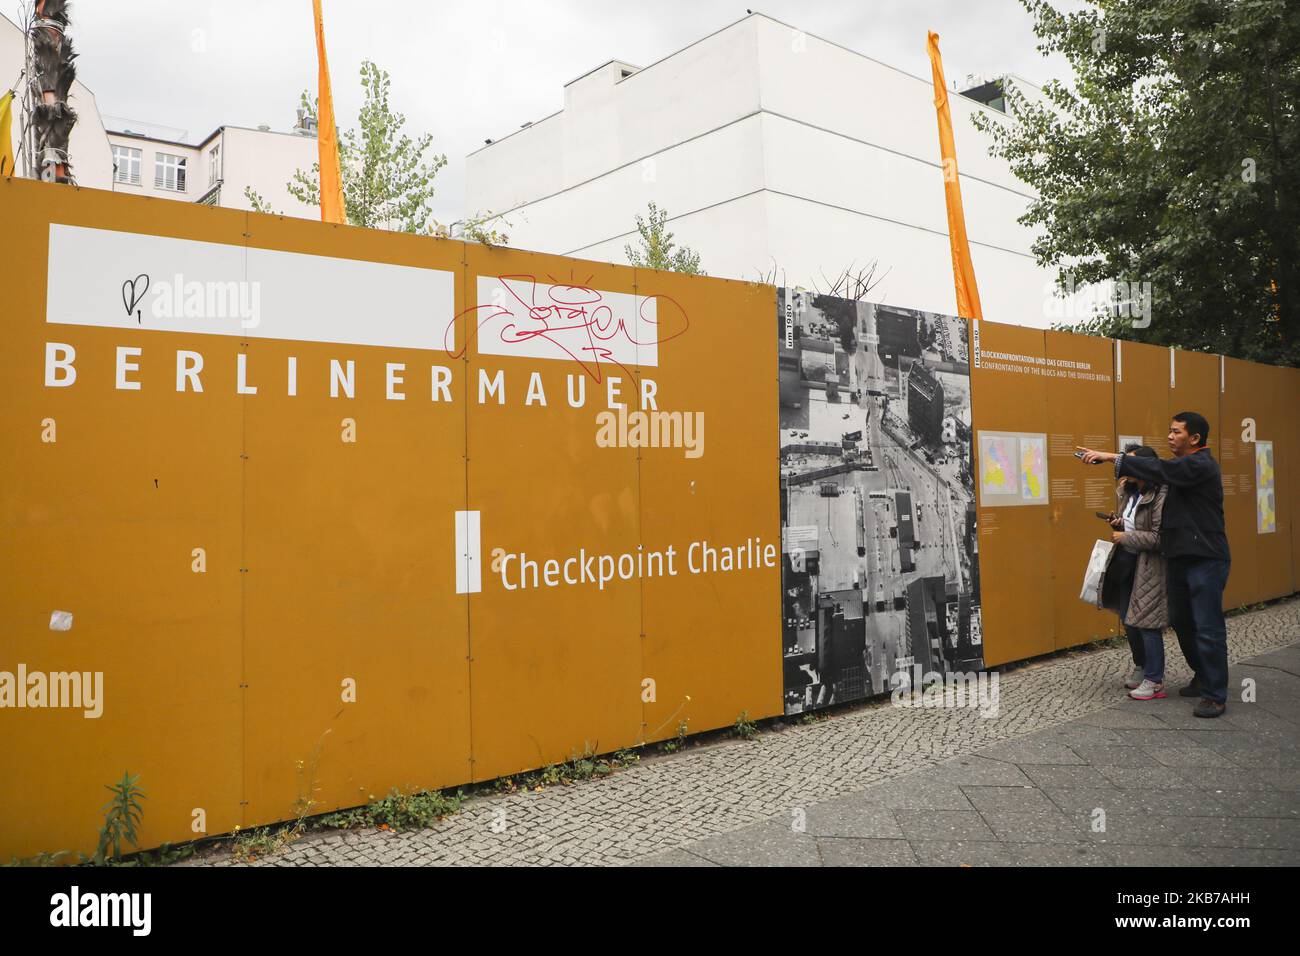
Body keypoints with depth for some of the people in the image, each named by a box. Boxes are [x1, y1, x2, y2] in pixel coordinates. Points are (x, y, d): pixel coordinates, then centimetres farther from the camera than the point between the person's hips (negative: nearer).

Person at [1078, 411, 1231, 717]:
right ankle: (1202, 677, 31)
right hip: (1180, 556, 9)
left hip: (1205, 559, -9)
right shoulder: (1182, 465, 15)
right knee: (1181, 621, 16)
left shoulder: (1201, 465, -15)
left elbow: (1159, 469, -27)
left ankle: (1215, 695, 3)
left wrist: (1112, 457, -28)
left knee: (1208, 628, -5)